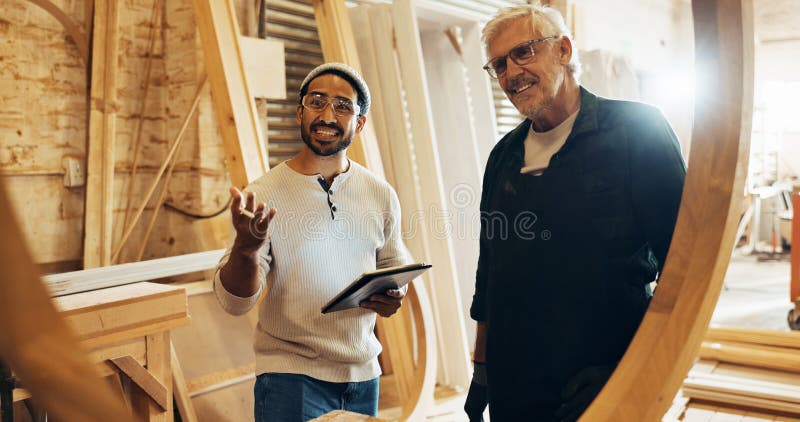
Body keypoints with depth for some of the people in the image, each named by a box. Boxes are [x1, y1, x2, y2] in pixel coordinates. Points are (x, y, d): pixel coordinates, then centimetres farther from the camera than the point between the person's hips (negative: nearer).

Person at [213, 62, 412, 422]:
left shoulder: (381, 195, 0)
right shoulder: (264, 193, -10)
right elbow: (234, 301, -14)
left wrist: (394, 296, -8)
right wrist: (246, 248, -34)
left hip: (362, 375, 4)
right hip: (291, 377, -3)